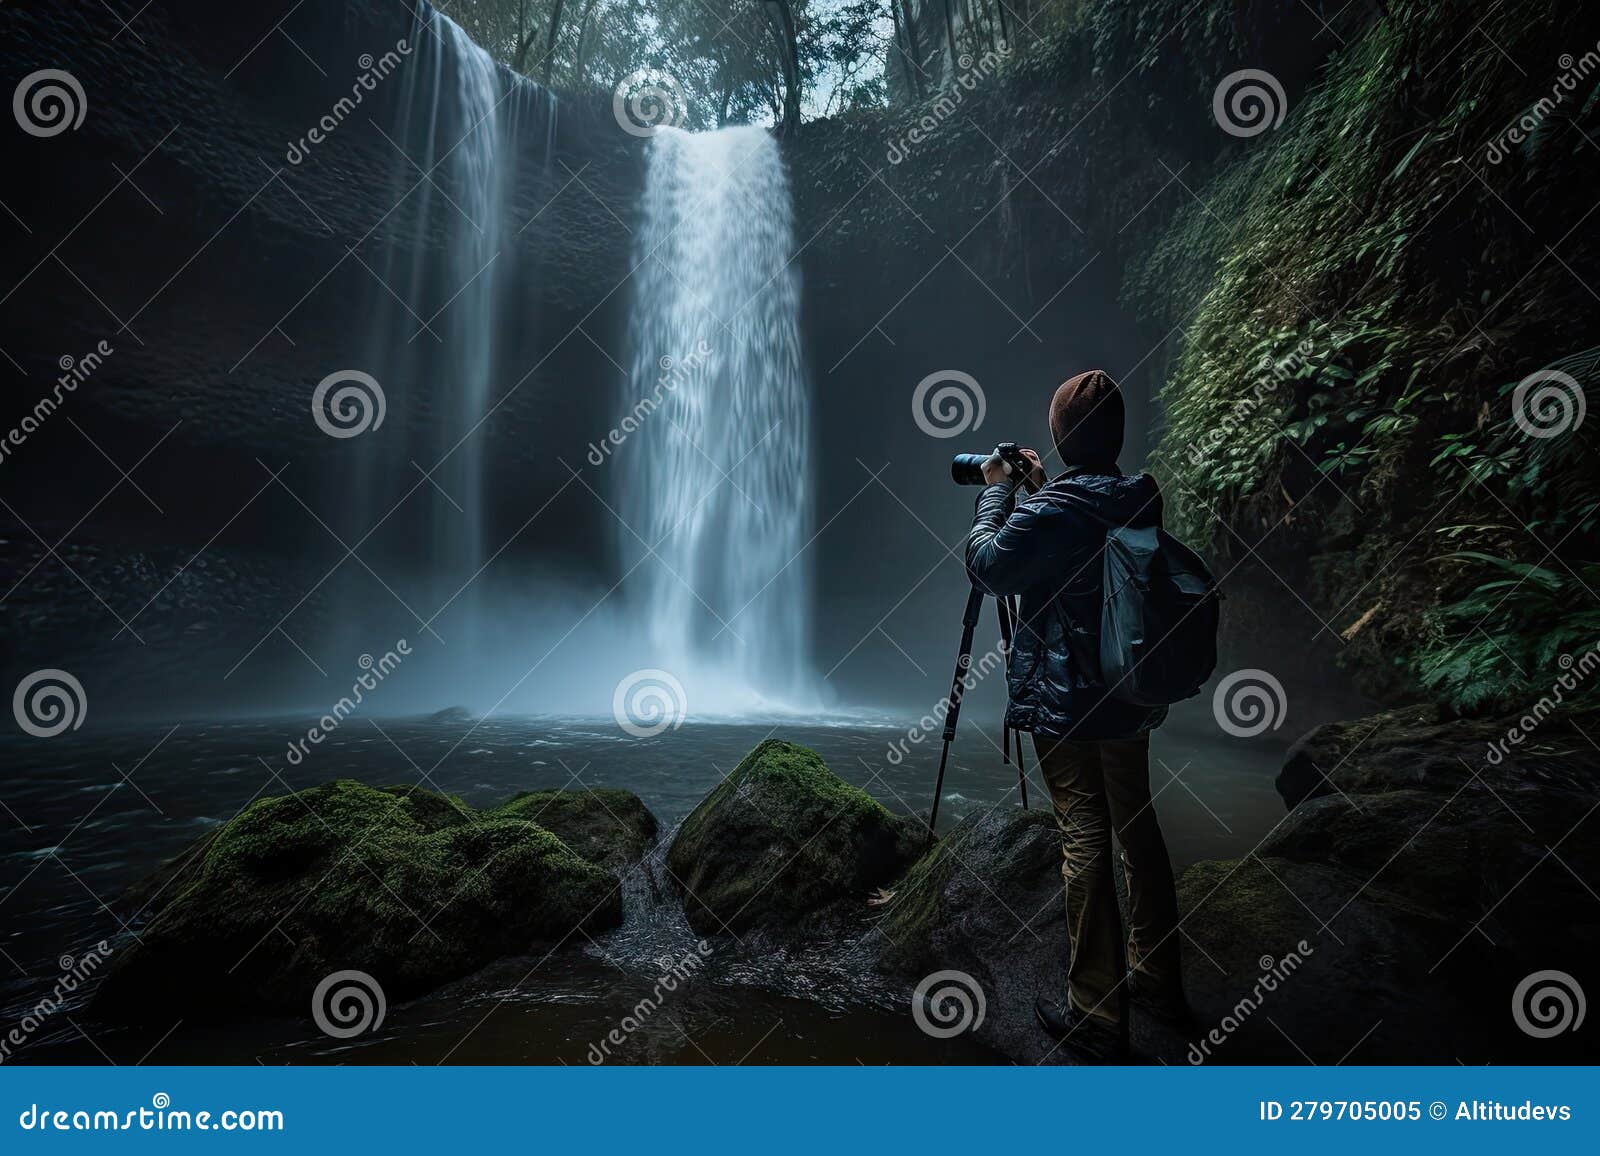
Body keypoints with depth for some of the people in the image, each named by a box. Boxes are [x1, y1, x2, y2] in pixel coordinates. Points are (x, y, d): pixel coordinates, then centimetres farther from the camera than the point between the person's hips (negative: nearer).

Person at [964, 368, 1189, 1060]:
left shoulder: (1052, 510, -18)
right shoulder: (1140, 500, 4)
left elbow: (986, 567, -7)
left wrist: (997, 491, 3)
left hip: (1065, 703, -7)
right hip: (1131, 697, 7)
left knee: (1084, 840, -2)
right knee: (1137, 825, 16)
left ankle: (1097, 1015, 6)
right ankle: (1158, 982, 30)